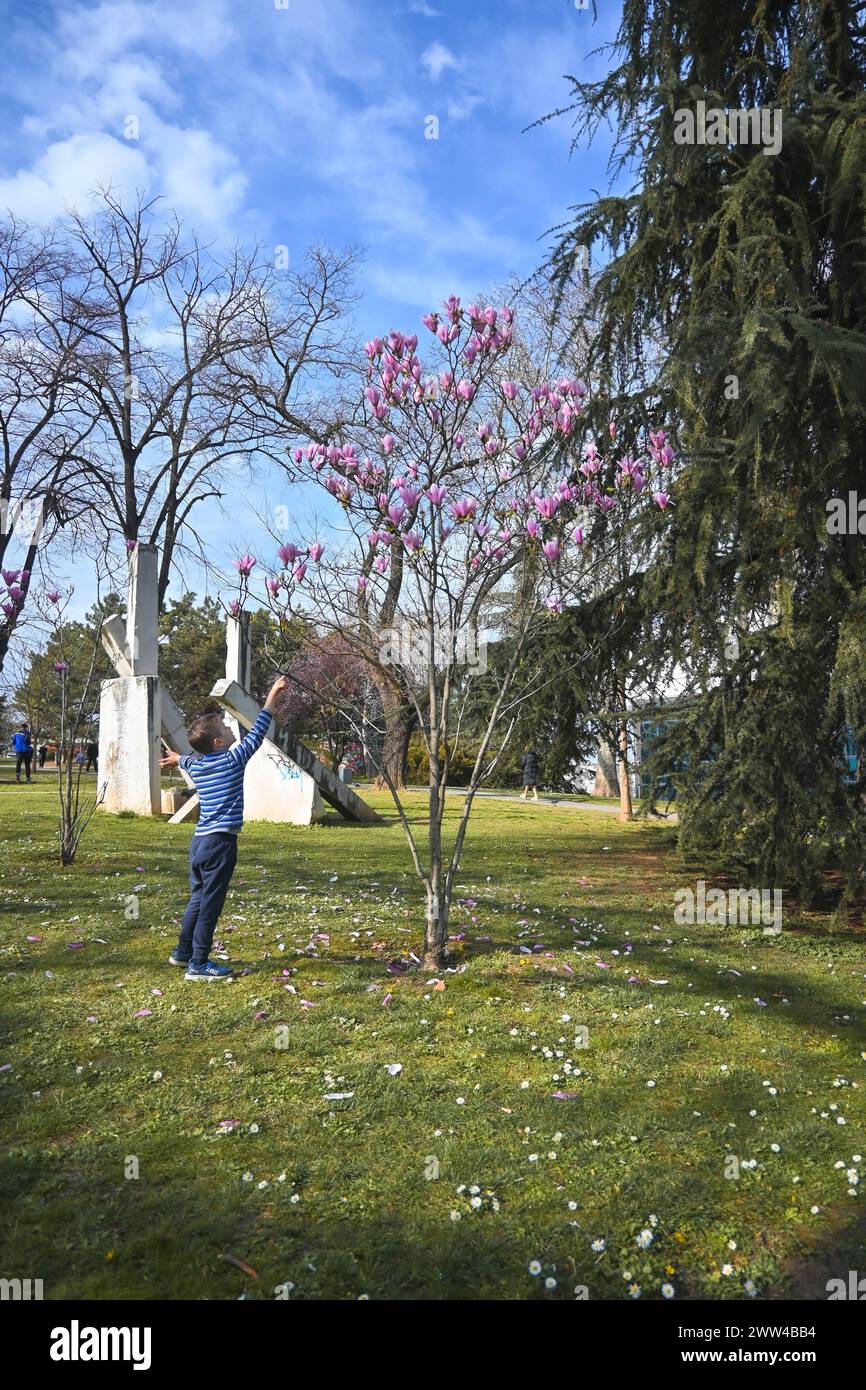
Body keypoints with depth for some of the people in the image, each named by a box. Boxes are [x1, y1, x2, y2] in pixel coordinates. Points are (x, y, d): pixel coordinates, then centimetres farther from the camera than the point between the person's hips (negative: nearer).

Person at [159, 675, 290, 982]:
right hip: (220, 841, -8)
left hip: (199, 841, 8)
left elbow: (186, 758, 35)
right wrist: (273, 695, -1)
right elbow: (257, 731, -7)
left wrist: (175, 758, 60)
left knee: (199, 898, 20)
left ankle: (183, 951, 31)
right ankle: (198, 964, 0)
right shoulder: (232, 760, -10)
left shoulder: (196, 764, 10)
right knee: (210, 903, -3)